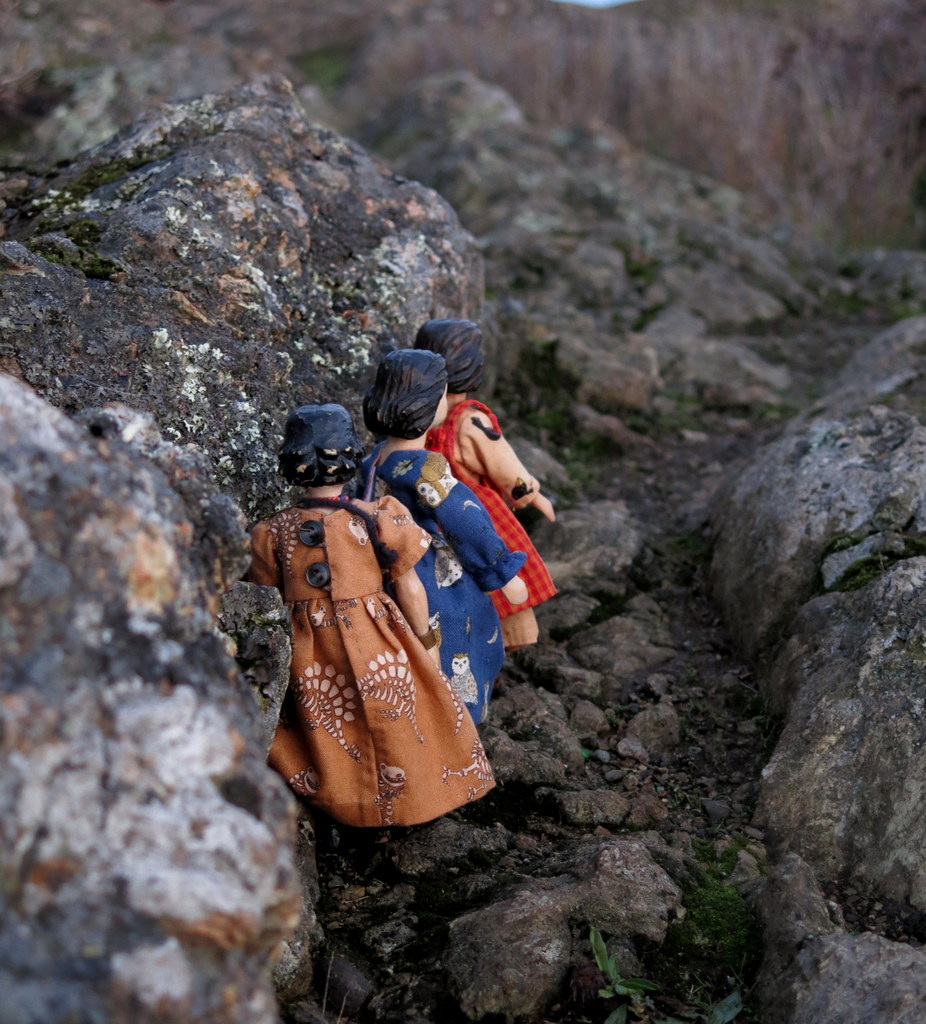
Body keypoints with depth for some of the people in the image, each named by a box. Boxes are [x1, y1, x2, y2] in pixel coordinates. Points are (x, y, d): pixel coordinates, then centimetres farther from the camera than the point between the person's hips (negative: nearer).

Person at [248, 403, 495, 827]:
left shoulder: (272, 534, -8)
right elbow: (410, 589, -5)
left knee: (328, 738, 23)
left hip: (309, 662, 1)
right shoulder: (380, 518, -13)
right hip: (377, 651, -1)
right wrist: (425, 643, 10)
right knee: (396, 729, 21)